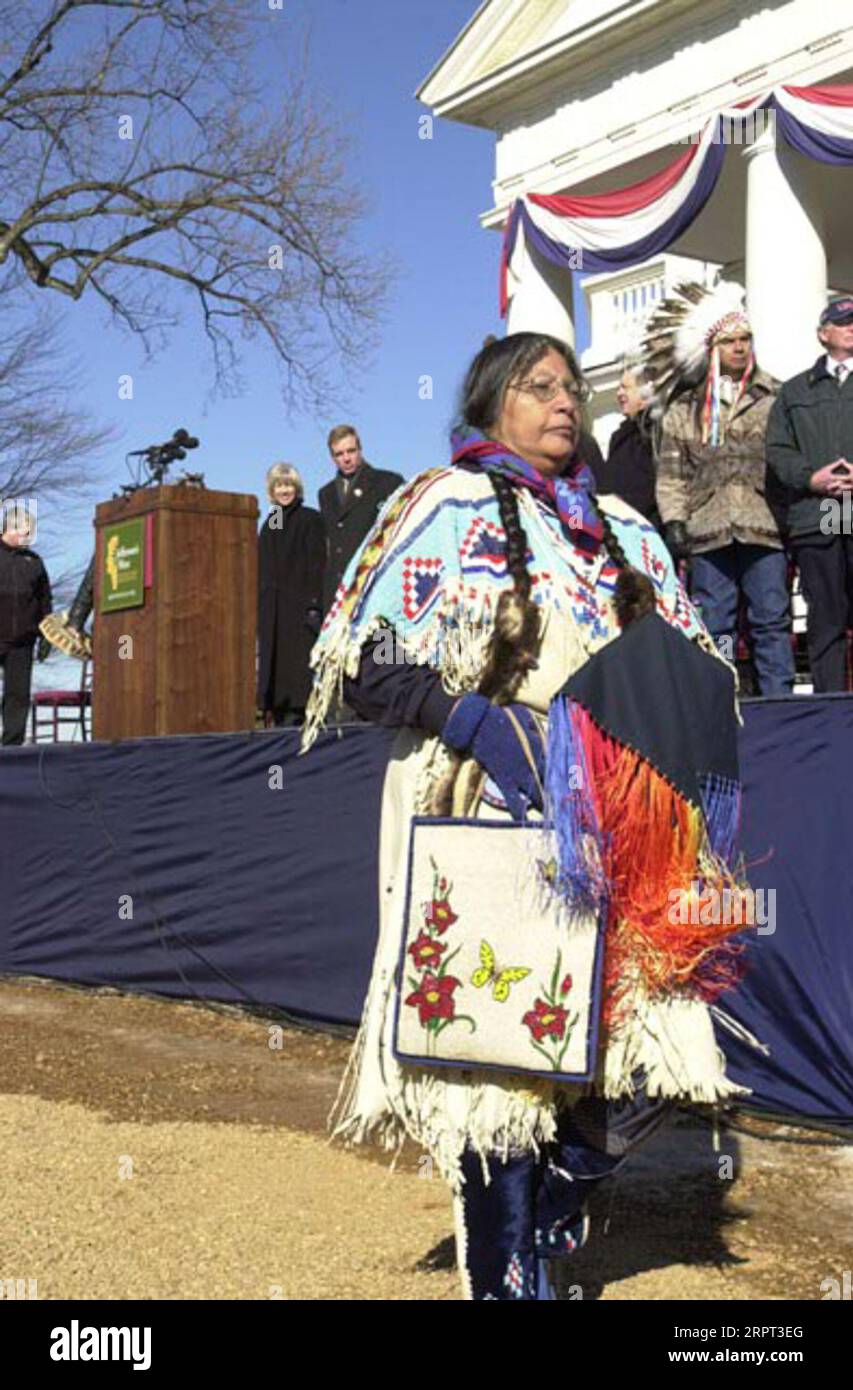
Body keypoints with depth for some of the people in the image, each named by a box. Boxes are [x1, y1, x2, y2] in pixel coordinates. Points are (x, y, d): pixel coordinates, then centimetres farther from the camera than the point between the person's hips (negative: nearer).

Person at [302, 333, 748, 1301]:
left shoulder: (622, 531, 18)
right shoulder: (444, 507, 2)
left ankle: (552, 1202, 30)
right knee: (501, 1053, -3)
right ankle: (508, 1273, 18)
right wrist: (473, 722, -18)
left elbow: (690, 659, 22)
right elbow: (359, 661, -5)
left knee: (648, 1053, 1)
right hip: (487, 823, -5)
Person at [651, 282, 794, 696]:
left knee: (772, 621, -2)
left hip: (763, 525, -1)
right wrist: (673, 520, 0)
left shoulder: (774, 399, 10)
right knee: (713, 625, 3)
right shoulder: (685, 409, 15)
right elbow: (671, 471, 11)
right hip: (708, 529, 2)